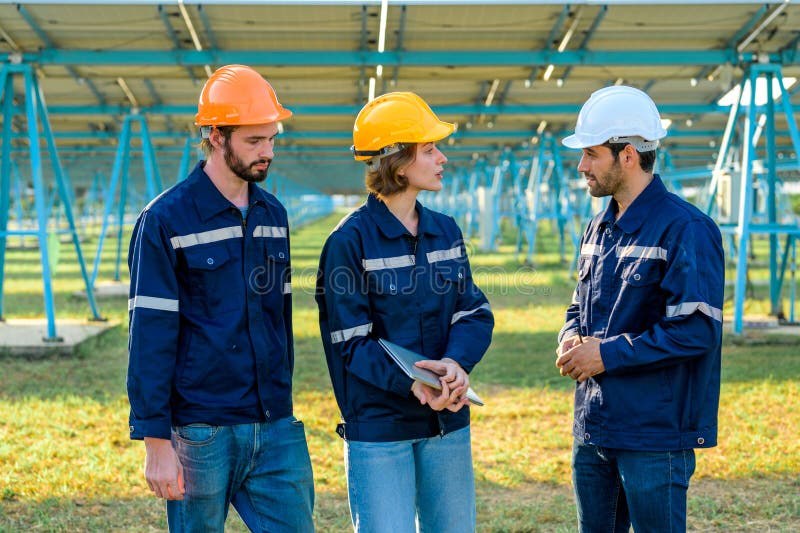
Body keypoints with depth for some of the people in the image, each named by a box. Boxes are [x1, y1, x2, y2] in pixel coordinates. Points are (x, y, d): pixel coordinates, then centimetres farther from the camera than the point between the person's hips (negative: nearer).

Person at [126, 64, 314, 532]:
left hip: (277, 431, 5)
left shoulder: (274, 214, 10)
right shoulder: (166, 220, -9)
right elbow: (150, 337, -10)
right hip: (201, 434, -5)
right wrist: (156, 442, -13)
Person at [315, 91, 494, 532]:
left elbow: (474, 311, 4)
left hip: (448, 424, 6)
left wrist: (456, 362, -17)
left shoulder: (445, 231, 8)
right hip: (377, 427, -6)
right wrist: (411, 383, -25)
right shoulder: (350, 241, -10)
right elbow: (350, 342, -12)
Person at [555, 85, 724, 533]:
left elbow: (697, 329, -21)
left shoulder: (685, 229, -14)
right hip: (592, 429, 8)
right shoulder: (600, 228, 13)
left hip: (655, 436, -8)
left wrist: (608, 354, -18)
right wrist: (571, 337, 1)